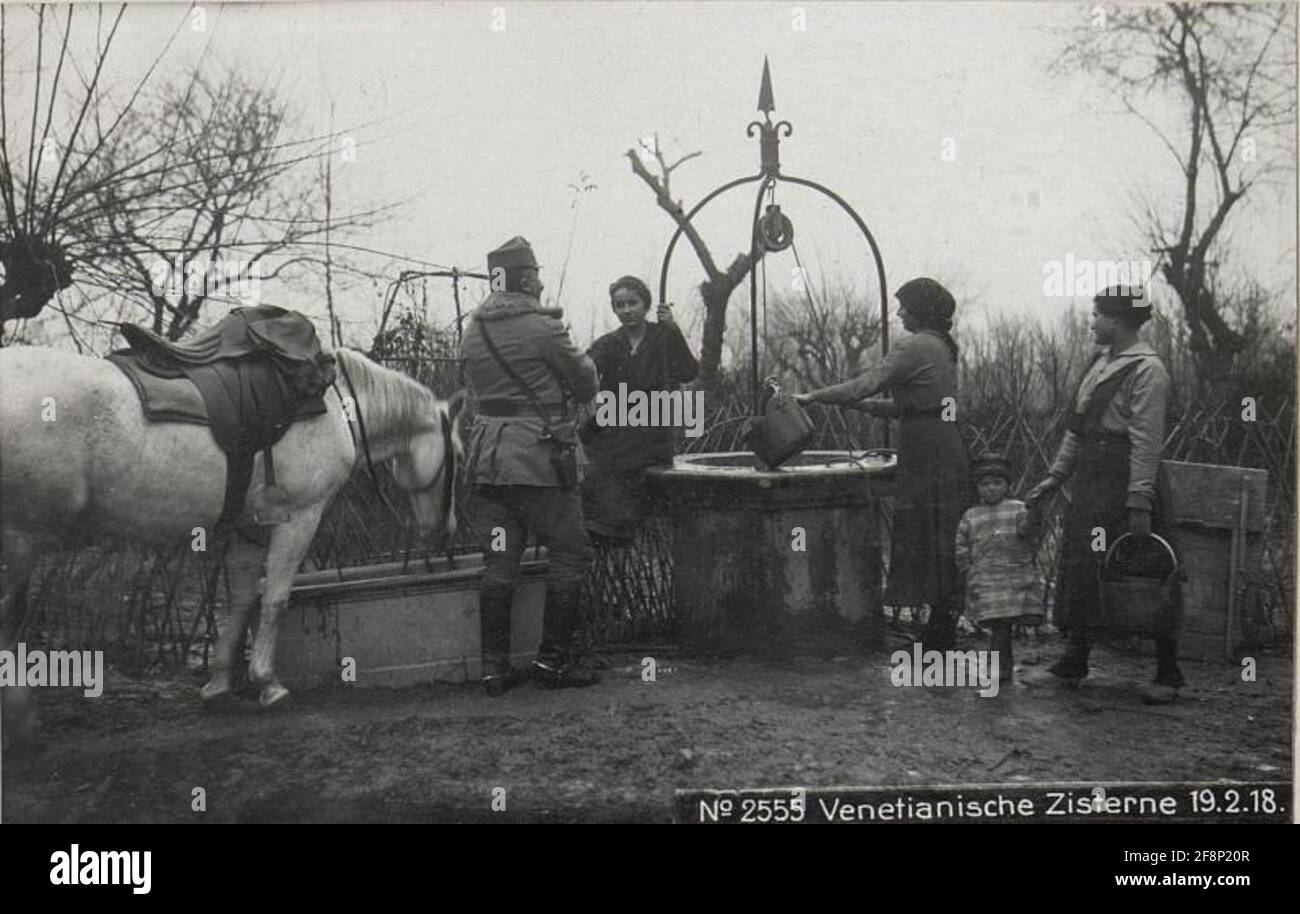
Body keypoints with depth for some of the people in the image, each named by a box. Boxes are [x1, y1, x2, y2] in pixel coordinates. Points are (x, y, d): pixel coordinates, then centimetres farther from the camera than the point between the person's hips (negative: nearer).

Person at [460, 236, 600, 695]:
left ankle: (494, 667, 9)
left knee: (498, 564, 8)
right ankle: (551, 660, 6)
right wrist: (583, 361, 18)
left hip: (489, 462, 6)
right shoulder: (543, 329, -12)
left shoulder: (472, 333, 8)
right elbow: (585, 385, -4)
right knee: (569, 555, 6)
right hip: (541, 460, -6)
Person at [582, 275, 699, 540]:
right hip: (611, 440, 1)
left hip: (651, 440, -1)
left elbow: (688, 373, -11)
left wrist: (673, 331, -17)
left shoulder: (663, 338, 6)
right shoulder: (607, 345, 9)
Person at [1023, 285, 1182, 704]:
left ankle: (1168, 676, 8)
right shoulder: (1100, 362, 15)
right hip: (1088, 482, 9)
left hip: (1123, 483, -9)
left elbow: (1146, 441, -18)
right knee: (1080, 573, 10)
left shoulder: (1146, 370, -13)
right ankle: (1073, 665, 19)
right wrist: (1057, 475, 17)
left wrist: (1139, 503, -21)